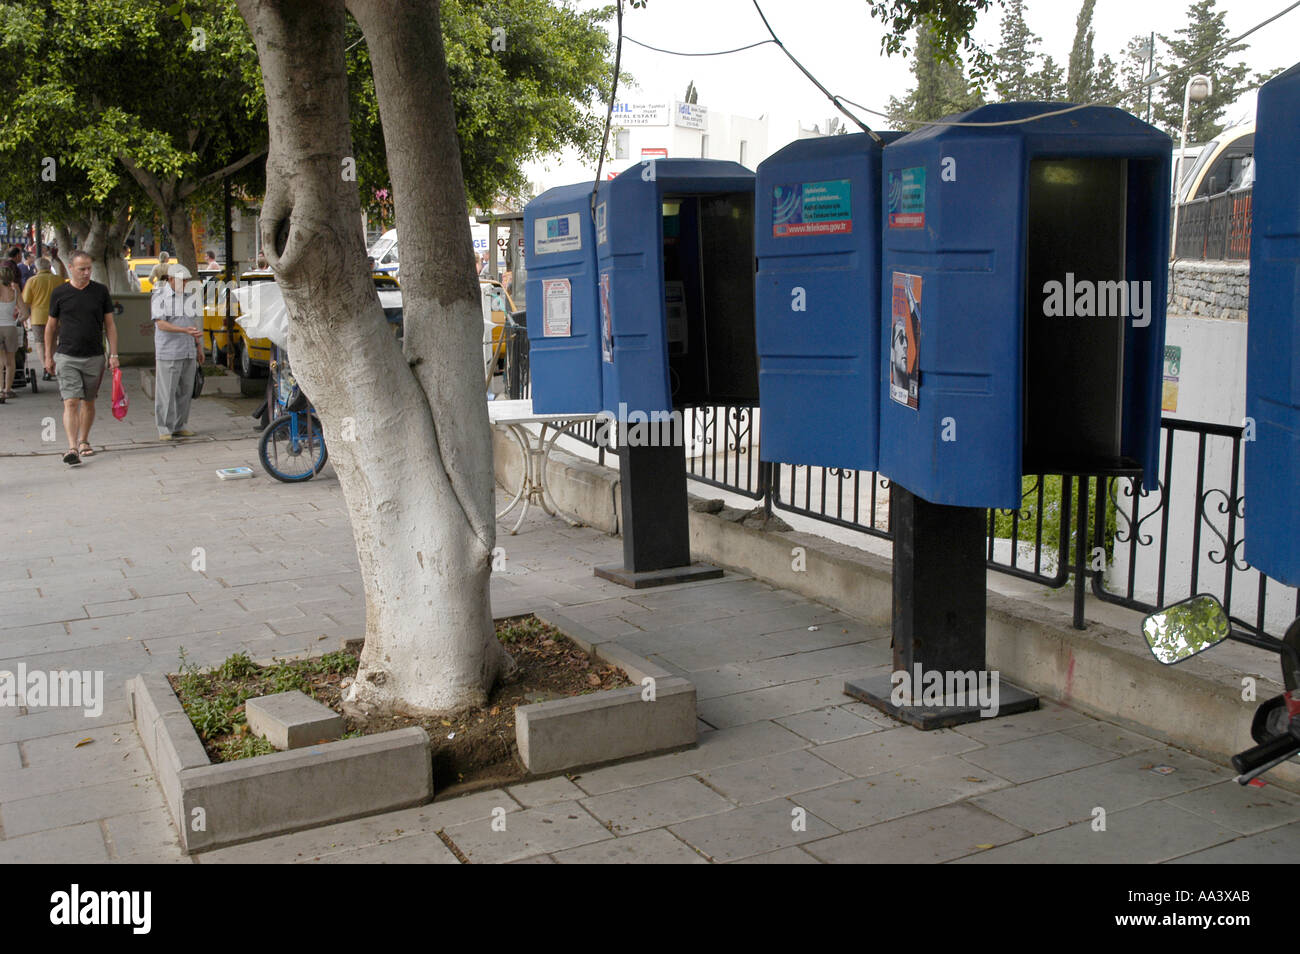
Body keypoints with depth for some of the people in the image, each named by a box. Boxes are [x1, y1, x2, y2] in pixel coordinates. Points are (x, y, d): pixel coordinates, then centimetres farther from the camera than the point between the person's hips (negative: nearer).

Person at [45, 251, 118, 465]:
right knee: (71, 403, -11)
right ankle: (72, 448, -17)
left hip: (94, 357, 2)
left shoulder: (100, 291, 4)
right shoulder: (59, 293, 2)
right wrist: (48, 356, 8)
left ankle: (84, 441, 28)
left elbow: (109, 325, 7)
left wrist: (113, 354, 0)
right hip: (67, 357, -2)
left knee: (88, 402, 12)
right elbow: (51, 326, 10)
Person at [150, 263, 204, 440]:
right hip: (168, 351, -6)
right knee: (166, 391, -5)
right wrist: (185, 330, -27)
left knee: (185, 390, 7)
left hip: (188, 352, 6)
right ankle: (164, 429, -1)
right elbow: (161, 324, -14)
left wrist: (199, 347, 18)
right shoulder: (160, 296, -5)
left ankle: (179, 426, 14)